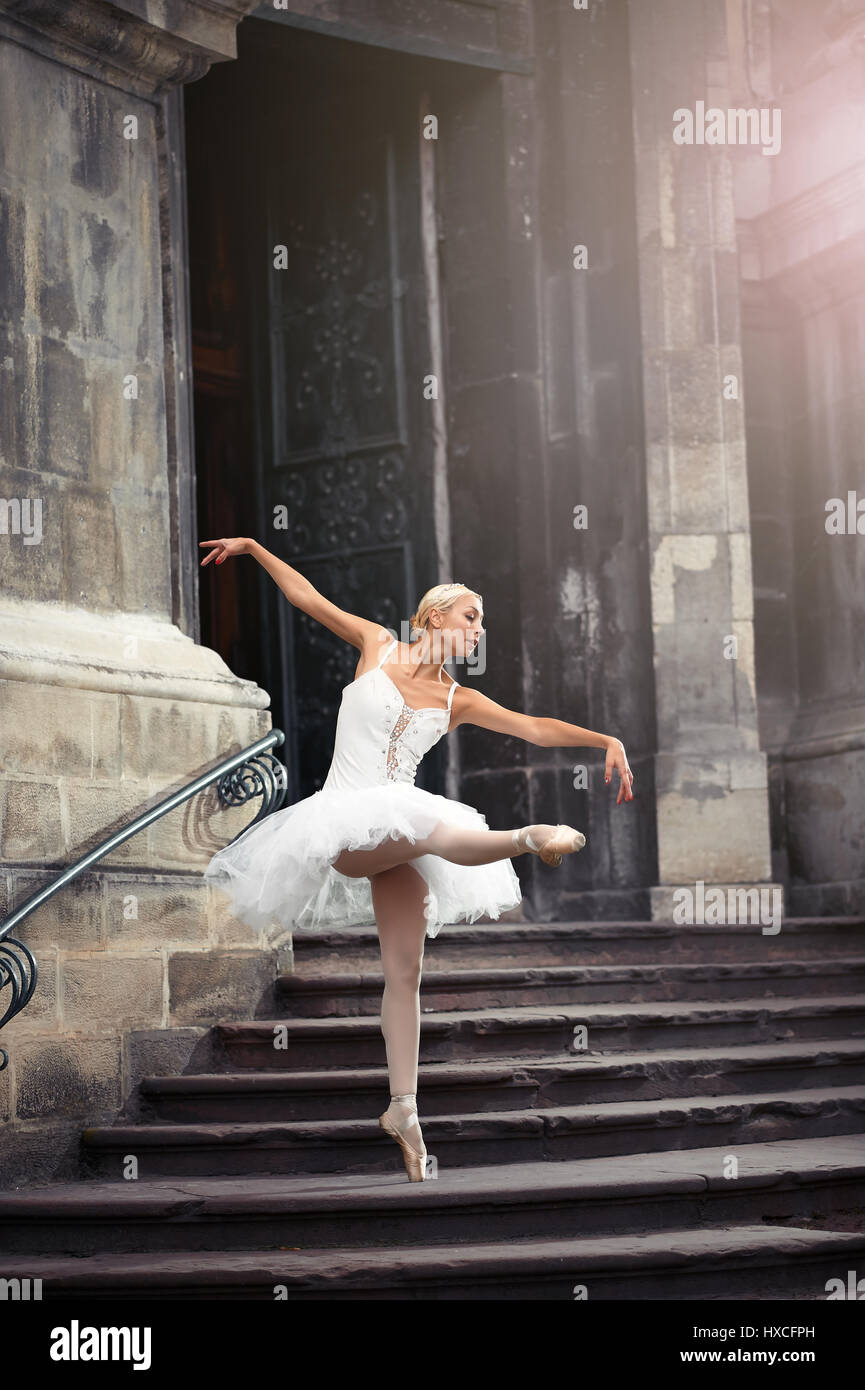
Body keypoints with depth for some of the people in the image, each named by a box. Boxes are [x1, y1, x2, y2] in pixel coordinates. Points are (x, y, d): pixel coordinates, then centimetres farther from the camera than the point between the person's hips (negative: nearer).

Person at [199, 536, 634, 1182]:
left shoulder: (458, 701, 11)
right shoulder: (378, 646, 6)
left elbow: (536, 727, 1)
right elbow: (308, 597, 11)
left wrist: (605, 740, -10)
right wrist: (252, 547, 13)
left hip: (400, 819, 4)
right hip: (344, 820, -4)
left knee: (406, 969, -1)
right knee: (435, 832, -38)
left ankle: (403, 1106, 4)